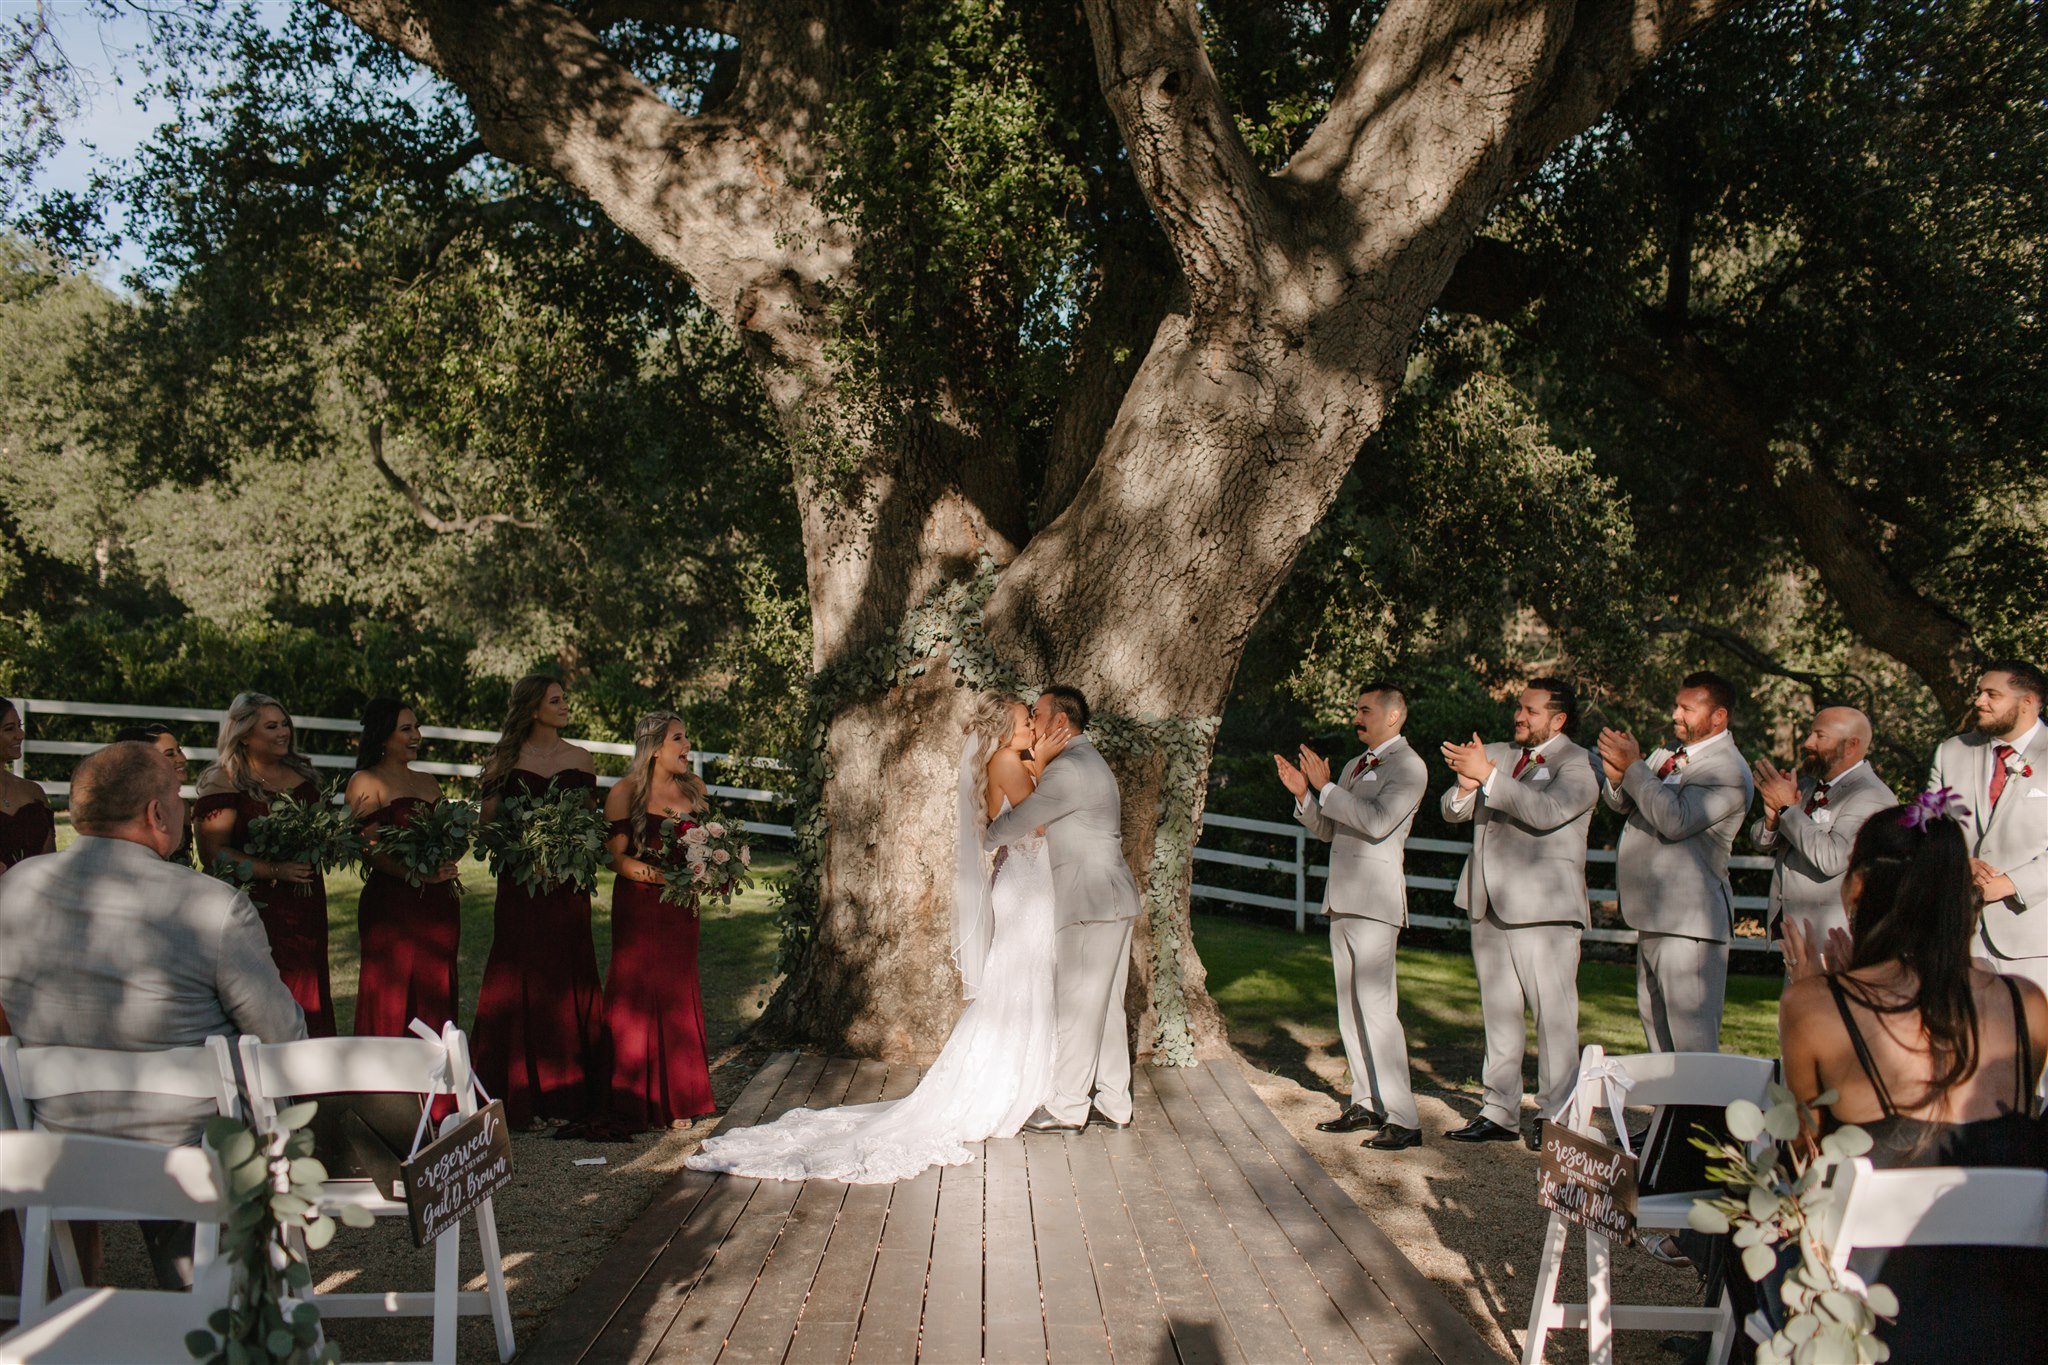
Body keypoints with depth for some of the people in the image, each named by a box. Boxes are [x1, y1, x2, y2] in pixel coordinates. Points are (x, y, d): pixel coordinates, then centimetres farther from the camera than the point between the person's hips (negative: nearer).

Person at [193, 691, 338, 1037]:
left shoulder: (302, 774, 12)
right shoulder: (225, 782, -8)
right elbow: (211, 853, -15)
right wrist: (276, 870, -18)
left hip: (306, 907, 6)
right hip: (255, 907, -6)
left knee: (308, 998, 9)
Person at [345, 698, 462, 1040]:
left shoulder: (428, 782, 19)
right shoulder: (366, 782, -1)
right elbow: (371, 849, -12)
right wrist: (421, 875, -23)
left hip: (440, 905, 6)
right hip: (391, 905, -6)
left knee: (435, 1005, 6)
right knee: (392, 1007, -5)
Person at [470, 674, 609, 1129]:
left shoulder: (580, 759, 9)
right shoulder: (506, 760, 3)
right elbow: (488, 824, 3)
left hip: (568, 885, 2)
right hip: (520, 884, -2)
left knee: (568, 980, 3)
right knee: (520, 980, -1)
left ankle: (565, 1093, 11)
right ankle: (521, 1095, 7)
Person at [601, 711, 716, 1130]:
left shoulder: (695, 787, 8)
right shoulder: (626, 793, -8)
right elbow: (615, 857, -12)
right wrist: (665, 876, -22)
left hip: (681, 906, 5)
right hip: (637, 904, -4)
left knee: (679, 995, 6)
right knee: (637, 995, -2)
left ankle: (676, 1101, 15)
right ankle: (634, 1104, 9)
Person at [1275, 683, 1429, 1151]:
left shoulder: (1408, 766, -7)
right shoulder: (1355, 765, 20)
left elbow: (1377, 822, -21)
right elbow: (1329, 830, 20)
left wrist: (1325, 787, -17)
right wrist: (1303, 794, 4)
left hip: (1374, 901, -9)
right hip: (1341, 900, 9)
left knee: (1376, 1007, -13)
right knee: (1350, 1007, 12)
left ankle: (1403, 1120, -10)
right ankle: (1366, 1103, 21)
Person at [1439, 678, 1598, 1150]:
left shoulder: (1579, 764, -4)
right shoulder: (1495, 754, 16)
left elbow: (1547, 811, -22)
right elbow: (1454, 812, 11)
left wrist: (1488, 776, -23)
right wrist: (1466, 783, -11)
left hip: (1543, 906, -7)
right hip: (1487, 903, 7)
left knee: (1553, 1014, -5)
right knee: (1498, 1012, 12)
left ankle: (1555, 1117, 2)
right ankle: (1499, 1112, 19)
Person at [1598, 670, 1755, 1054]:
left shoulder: (1728, 771, -14)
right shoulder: (1668, 755, 12)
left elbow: (1675, 820, -25)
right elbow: (1624, 804, 14)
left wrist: (1633, 767, -18)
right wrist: (1617, 777, -8)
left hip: (1688, 922, -9)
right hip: (1654, 917, 9)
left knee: (1692, 1037, -8)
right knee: (1654, 1023, 18)